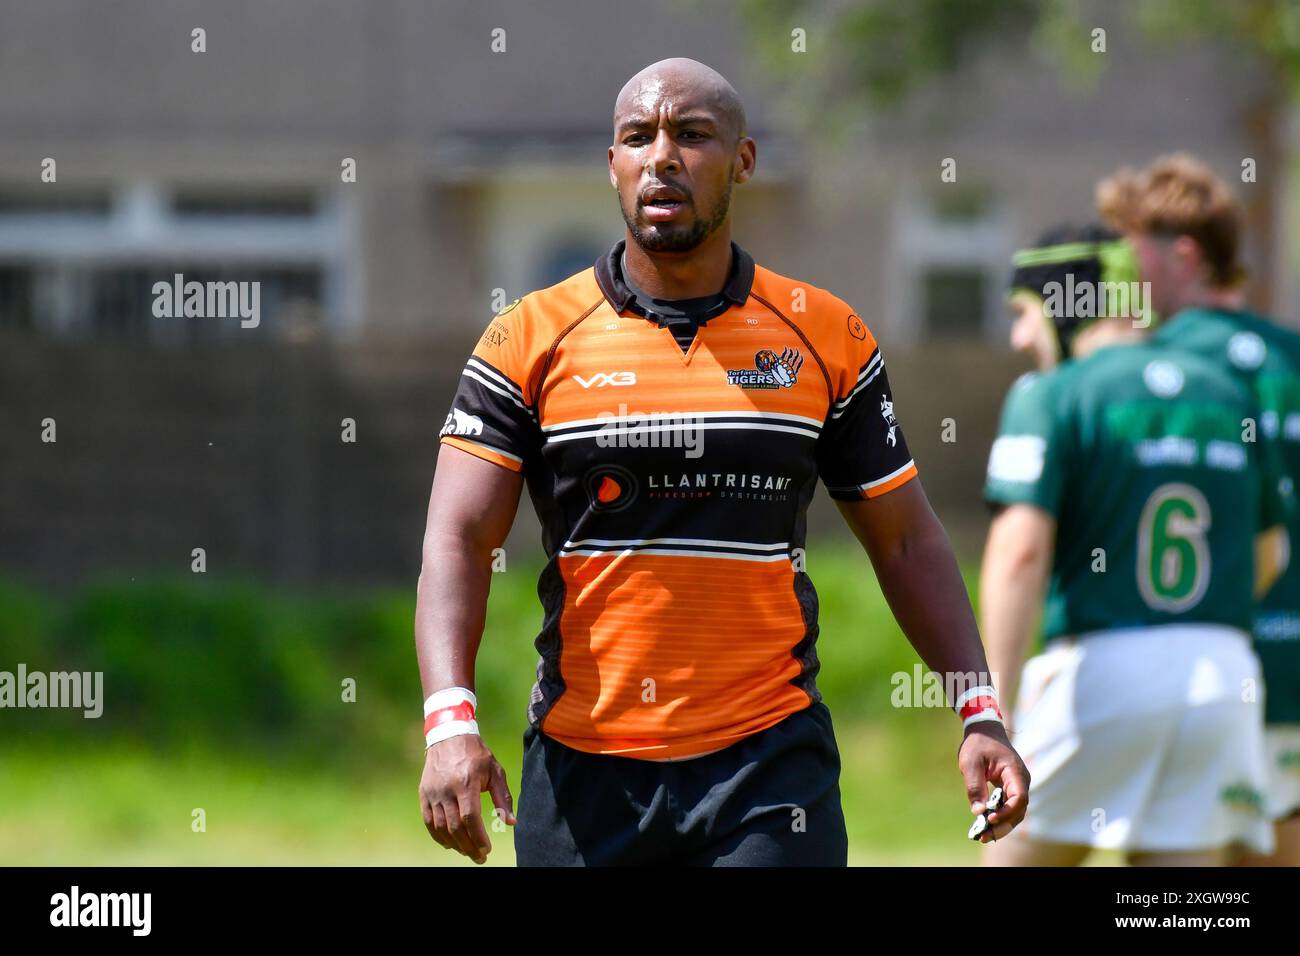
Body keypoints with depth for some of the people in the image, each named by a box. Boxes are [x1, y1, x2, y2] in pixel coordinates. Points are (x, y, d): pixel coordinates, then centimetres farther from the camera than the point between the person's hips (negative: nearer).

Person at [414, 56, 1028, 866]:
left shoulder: (825, 337, 5)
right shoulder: (532, 338, 1)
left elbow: (906, 541, 12)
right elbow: (458, 541, -6)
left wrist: (979, 712, 1)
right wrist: (451, 720, -22)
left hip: (770, 767, 0)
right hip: (582, 767, 0)